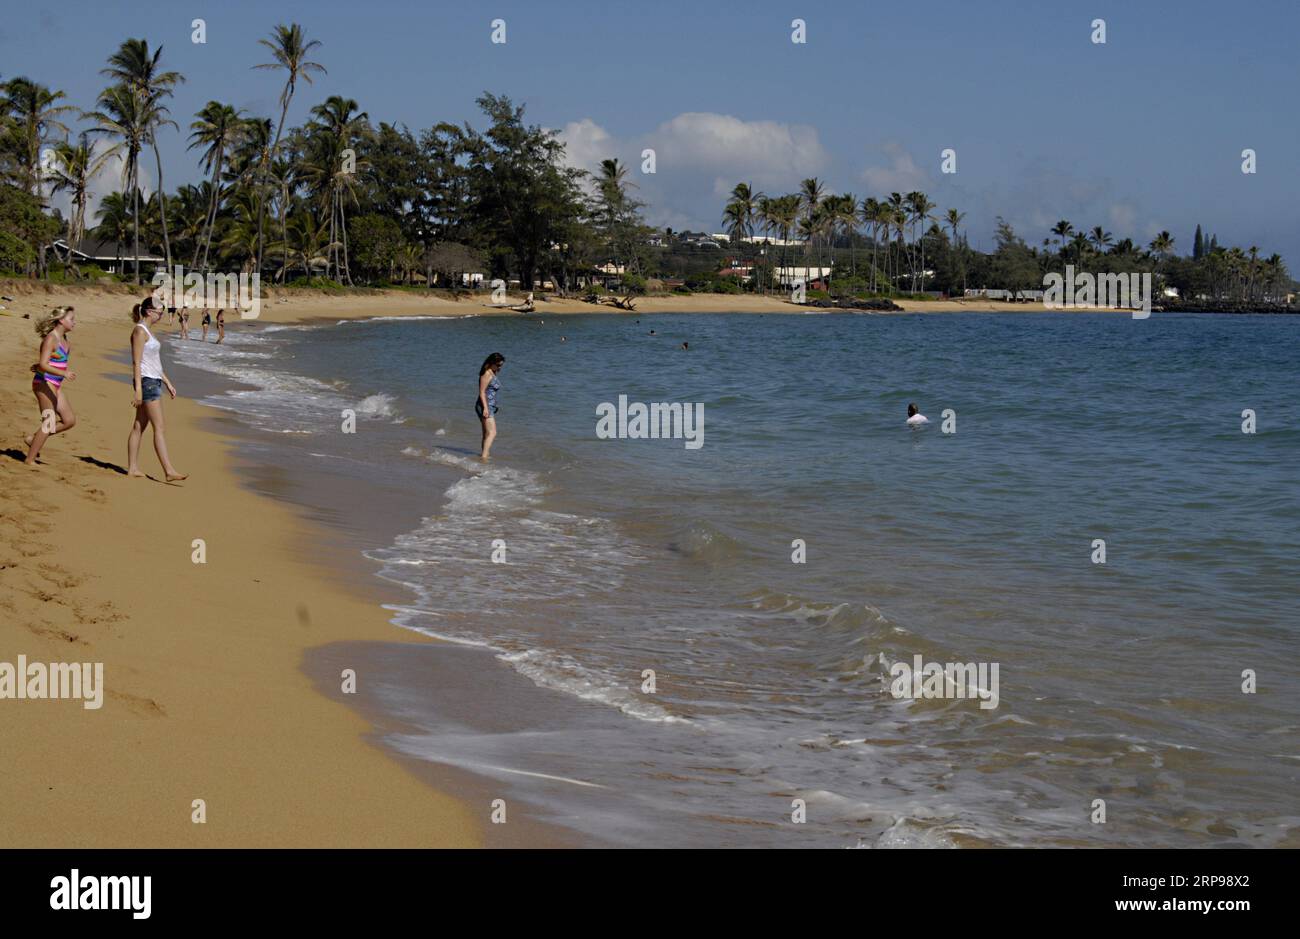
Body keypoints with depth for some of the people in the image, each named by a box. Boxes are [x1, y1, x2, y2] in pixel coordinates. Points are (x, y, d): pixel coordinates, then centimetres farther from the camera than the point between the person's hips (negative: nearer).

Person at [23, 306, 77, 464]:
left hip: (55, 385, 9)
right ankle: (29, 460, 0)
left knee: (70, 420, 7)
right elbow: (43, 364, -26)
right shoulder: (51, 339, -16)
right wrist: (64, 373, -35)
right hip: (44, 383, -9)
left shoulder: (65, 341, 11)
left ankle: (34, 439, 17)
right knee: (49, 423, -8)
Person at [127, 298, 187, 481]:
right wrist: (138, 389, -21)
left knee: (139, 426, 10)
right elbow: (136, 362, -17)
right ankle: (169, 471, -15)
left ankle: (132, 468, 13)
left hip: (154, 381, 10)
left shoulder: (147, 331, 17)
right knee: (160, 428, -12)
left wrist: (168, 383, 21)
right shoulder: (139, 330, -12)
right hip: (146, 382, -10)